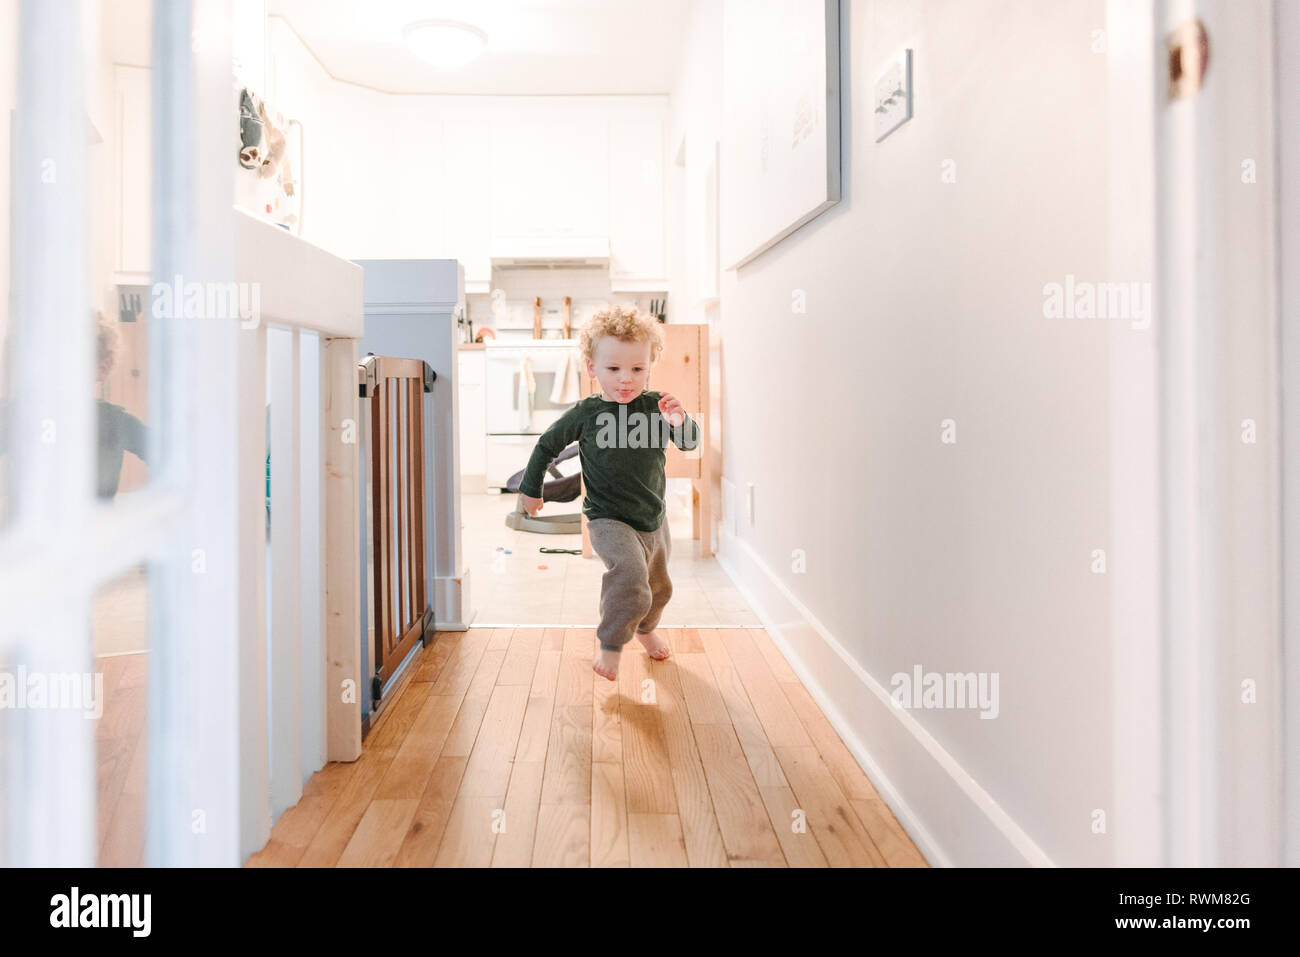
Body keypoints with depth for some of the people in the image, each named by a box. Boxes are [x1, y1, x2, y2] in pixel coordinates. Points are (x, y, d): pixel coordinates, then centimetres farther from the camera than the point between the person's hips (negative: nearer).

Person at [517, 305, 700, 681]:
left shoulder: (656, 405, -8)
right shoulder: (586, 412, -11)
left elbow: (690, 443, -9)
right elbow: (547, 445, 2)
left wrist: (679, 422, -31)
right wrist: (530, 488, 10)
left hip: (654, 519, 4)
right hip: (610, 521, -4)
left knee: (659, 587, 23)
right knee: (631, 574, -29)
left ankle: (645, 628, 55)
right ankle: (610, 645, -8)